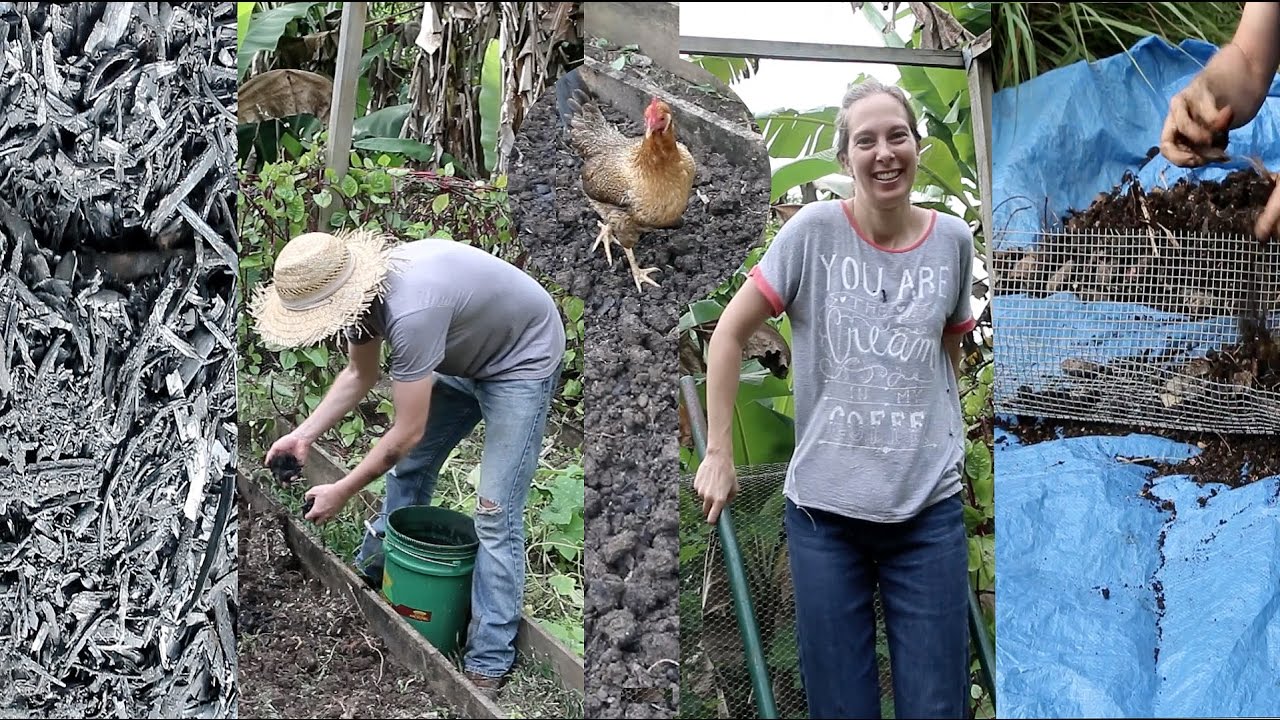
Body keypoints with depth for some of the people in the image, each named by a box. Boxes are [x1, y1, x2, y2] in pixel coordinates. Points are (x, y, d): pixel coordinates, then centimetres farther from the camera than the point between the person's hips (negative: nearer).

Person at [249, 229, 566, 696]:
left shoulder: (410, 310, -40)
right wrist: (304, 435, -4)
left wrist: (341, 493, -19)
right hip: (464, 355, 9)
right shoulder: (357, 289, -13)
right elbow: (361, 374, 6)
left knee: (495, 513, -12)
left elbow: (407, 433, -31)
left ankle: (488, 665, -4)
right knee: (409, 466, 16)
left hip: (523, 359, -9)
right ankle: (375, 570, 39)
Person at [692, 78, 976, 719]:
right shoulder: (814, 231, -6)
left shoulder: (953, 240, 3)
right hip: (824, 506, -2)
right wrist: (718, 455, -3)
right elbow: (729, 334, -2)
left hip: (930, 509, 2)